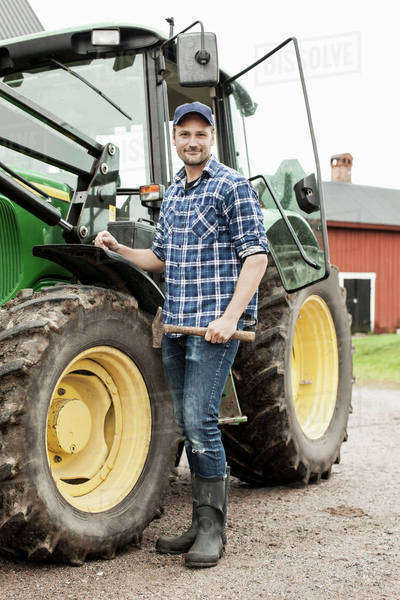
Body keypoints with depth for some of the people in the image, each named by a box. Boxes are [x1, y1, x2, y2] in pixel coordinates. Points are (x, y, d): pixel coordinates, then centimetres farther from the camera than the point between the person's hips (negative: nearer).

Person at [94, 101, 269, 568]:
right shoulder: (171, 193, 18)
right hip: (175, 323, 7)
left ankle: (213, 528, 1)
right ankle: (201, 524, 18)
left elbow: (256, 255, -9)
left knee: (199, 421, -11)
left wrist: (230, 316, -18)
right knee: (187, 425, 9)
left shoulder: (232, 186, -3)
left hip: (215, 322, -7)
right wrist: (118, 250, 9)